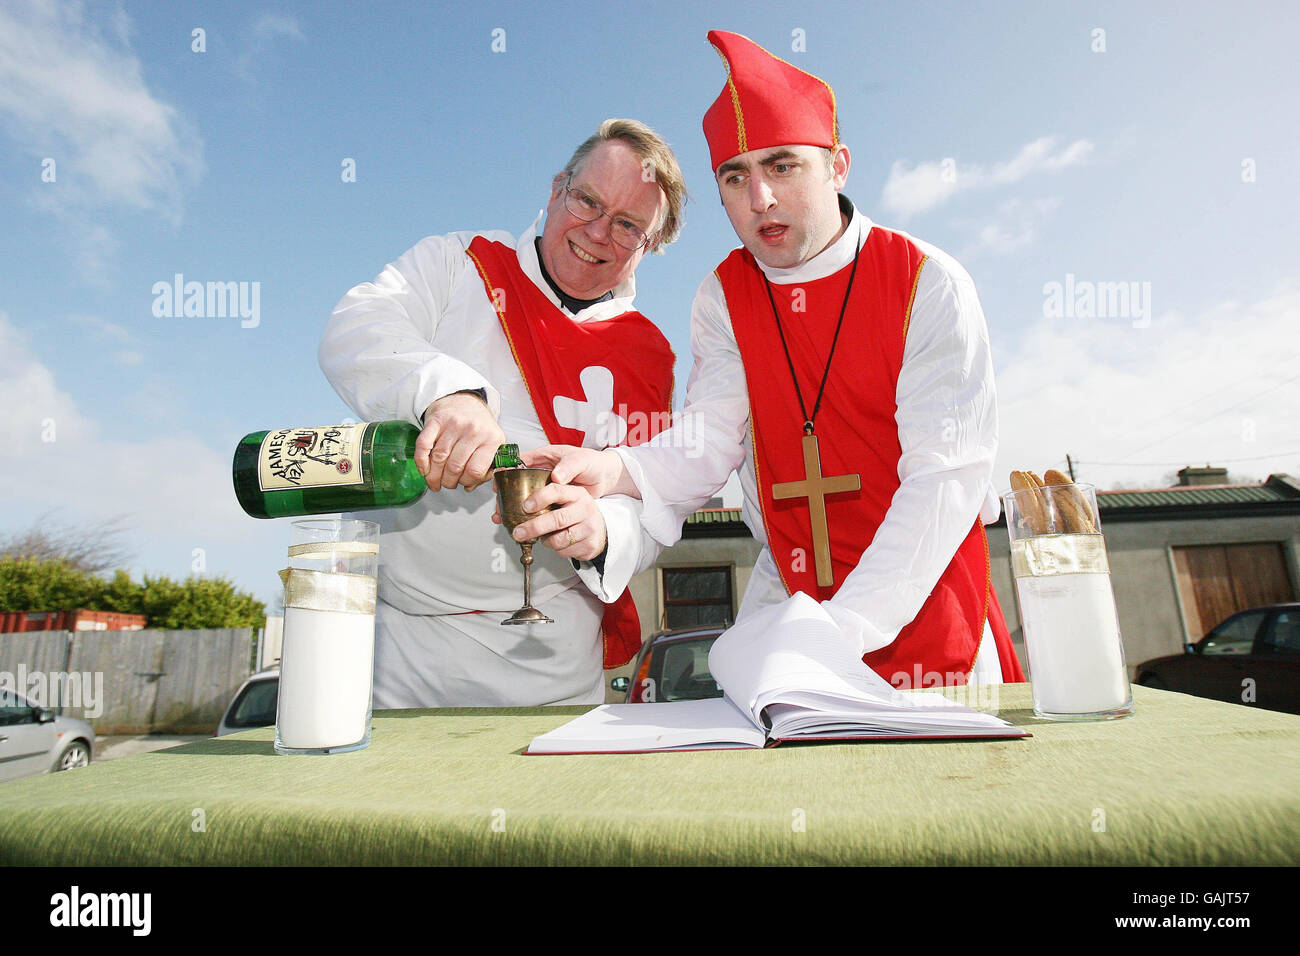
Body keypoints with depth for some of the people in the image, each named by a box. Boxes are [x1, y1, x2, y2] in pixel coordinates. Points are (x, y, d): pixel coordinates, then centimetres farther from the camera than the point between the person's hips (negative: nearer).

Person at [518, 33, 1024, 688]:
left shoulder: (929, 285, -11)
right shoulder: (723, 298, 1)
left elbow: (945, 474, -19)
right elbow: (711, 436, -10)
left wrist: (844, 628, -28)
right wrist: (615, 471, -32)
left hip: (918, 601, -1)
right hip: (786, 588, 2)